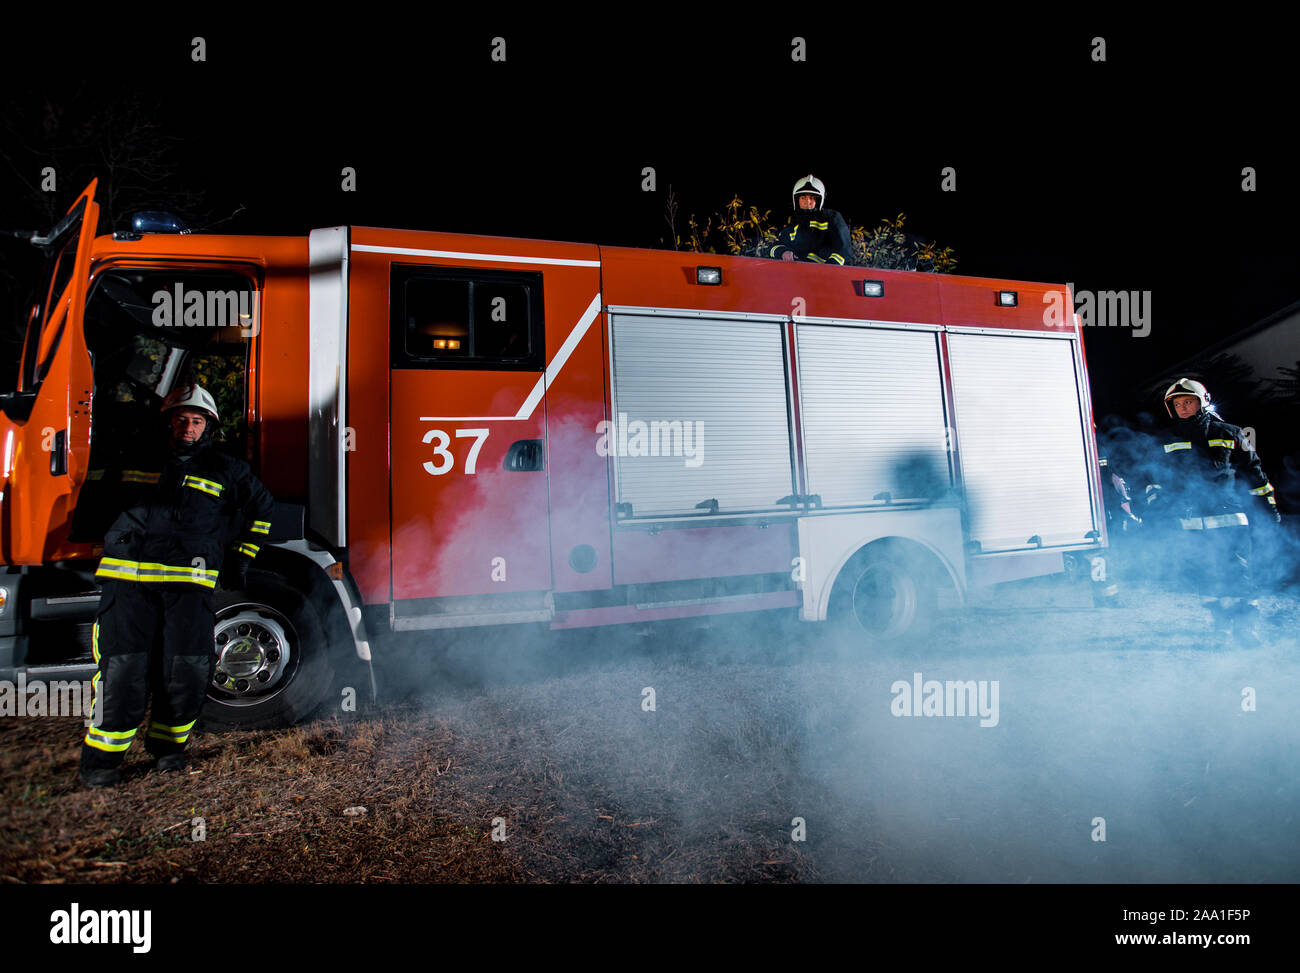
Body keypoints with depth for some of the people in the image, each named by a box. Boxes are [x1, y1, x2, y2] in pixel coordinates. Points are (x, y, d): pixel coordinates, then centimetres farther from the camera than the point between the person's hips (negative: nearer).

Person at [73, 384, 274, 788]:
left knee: (188, 671, -4)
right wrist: (73, 537, 20)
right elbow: (96, 507, 31)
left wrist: (242, 559, 22)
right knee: (122, 667, -6)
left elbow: (260, 507, 26)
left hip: (190, 583, 0)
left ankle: (168, 744, 19)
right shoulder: (135, 462, 19)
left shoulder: (225, 470, 14)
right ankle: (101, 758, 9)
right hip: (129, 577, 0)